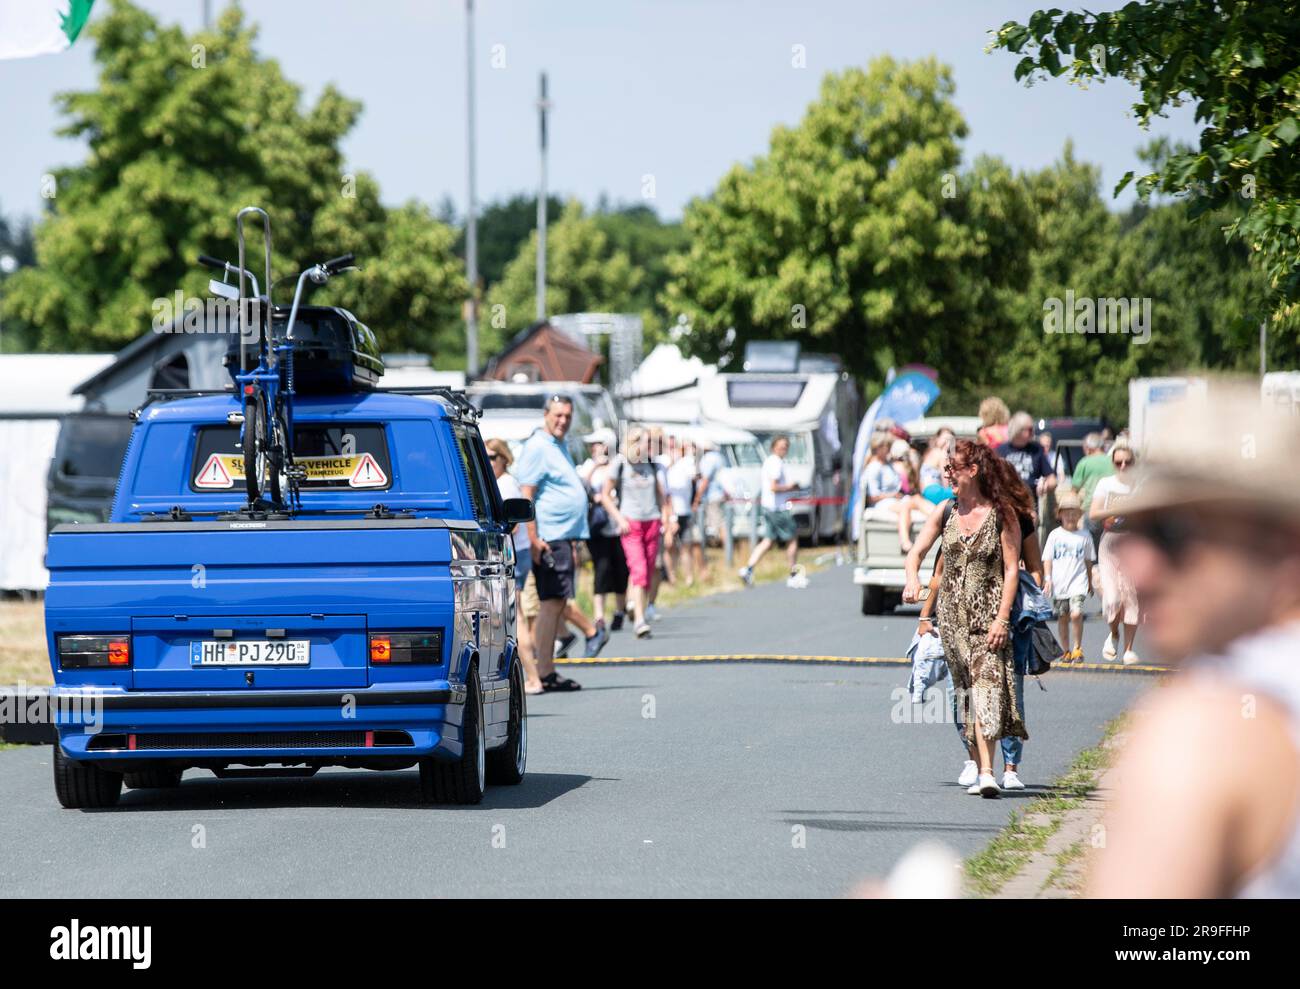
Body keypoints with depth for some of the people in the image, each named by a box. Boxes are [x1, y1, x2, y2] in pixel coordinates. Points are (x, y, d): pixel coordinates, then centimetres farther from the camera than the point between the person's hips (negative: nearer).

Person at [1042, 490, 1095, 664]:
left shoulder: (1084, 536, 5)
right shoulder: (1055, 535, 3)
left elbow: (1088, 561, 13)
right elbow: (1048, 558, 4)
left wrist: (1090, 583, 18)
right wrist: (1048, 579, -5)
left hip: (1078, 582, -1)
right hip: (1059, 583, 1)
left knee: (1076, 614, -17)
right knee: (1062, 617, 8)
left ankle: (1077, 648, -3)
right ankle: (1066, 651, 20)